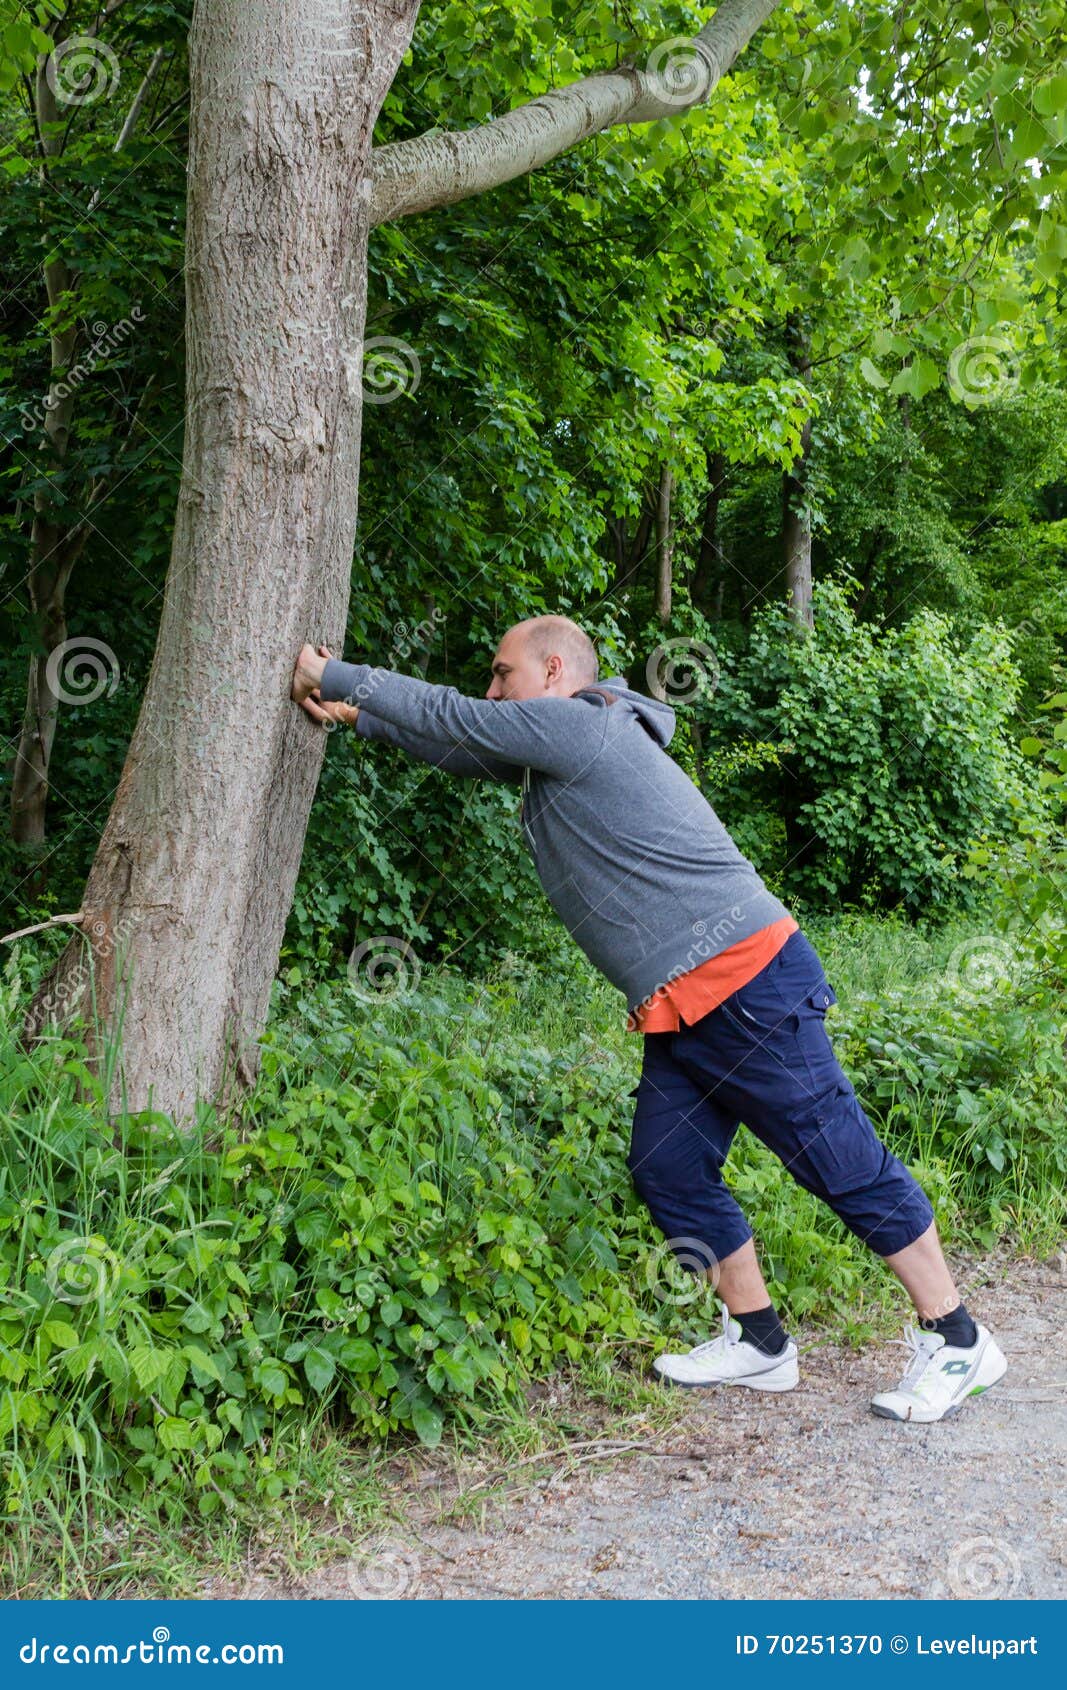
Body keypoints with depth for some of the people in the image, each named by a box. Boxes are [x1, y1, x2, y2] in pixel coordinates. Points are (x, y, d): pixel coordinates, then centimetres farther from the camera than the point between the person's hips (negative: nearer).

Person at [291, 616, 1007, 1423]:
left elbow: (450, 717, -5)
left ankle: (956, 1341, 7)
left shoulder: (577, 724, -9)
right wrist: (358, 714, 22)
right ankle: (759, 1342, 20)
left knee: (844, 1162, -4)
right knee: (668, 1172, 9)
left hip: (746, 984, -10)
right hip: (684, 1009, 10)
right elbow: (464, 745, 28)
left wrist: (333, 676, 6)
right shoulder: (563, 750, 20)